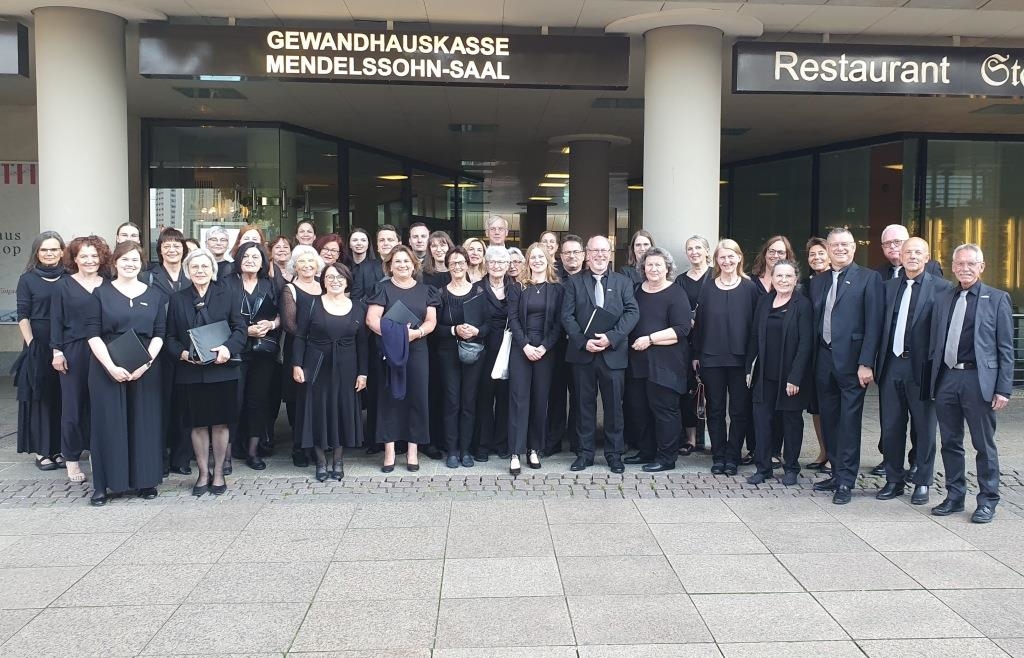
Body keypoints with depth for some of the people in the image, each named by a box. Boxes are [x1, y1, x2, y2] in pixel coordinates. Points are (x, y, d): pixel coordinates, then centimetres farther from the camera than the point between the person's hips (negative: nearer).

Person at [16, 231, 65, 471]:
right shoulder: (28, 279, 2)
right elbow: (23, 316, 0)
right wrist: (31, 343, -10)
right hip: (39, 345, -1)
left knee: (64, 396, 5)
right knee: (40, 395, 3)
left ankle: (60, 448, 15)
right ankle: (41, 450, 10)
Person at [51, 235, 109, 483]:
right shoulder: (64, 285, 3)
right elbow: (56, 320, 2)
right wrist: (57, 351, -5)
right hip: (73, 353, -2)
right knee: (73, 405, 3)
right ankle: (71, 459, 14)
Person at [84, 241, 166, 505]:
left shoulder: (154, 295, 8)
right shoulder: (101, 293, 3)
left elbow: (159, 334, 3)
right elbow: (93, 334, -3)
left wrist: (145, 363, -12)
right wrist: (111, 366, -15)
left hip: (145, 369, 1)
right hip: (107, 368, -1)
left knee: (144, 422, 5)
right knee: (108, 422, 2)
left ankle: (146, 481, 15)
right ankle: (104, 484, 11)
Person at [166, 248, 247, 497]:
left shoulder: (226, 295, 4)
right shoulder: (178, 299, 8)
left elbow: (240, 329, 0)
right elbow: (170, 337, 7)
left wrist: (228, 348, -18)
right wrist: (182, 353, -13)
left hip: (222, 369, -1)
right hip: (190, 371, 1)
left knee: (220, 423, 5)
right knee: (198, 425, 7)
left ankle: (218, 473, 18)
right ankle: (203, 473, 20)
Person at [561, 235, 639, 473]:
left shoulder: (623, 282, 8)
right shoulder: (574, 282, 7)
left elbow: (632, 312, -2)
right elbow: (567, 316, 0)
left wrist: (611, 337, -16)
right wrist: (583, 342, -13)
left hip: (613, 353, 0)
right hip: (583, 353, 0)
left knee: (614, 405, 5)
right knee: (584, 405, 7)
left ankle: (614, 453, 17)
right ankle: (585, 453, 16)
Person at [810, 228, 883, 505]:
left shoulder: (869, 278, -2)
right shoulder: (818, 282, 15)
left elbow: (873, 324, -8)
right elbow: (814, 322, 13)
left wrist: (866, 363, -14)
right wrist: (812, 361, 7)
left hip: (851, 361, -5)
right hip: (824, 360, 6)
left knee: (849, 422, -2)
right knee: (829, 420, 11)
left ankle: (846, 481, 5)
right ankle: (837, 473, 23)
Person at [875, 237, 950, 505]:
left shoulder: (940, 287, -4)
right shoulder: (888, 286, 10)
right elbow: (880, 325, 9)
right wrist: (877, 362, 2)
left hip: (921, 368, -4)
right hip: (891, 365, 4)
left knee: (924, 428, 8)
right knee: (890, 427, 10)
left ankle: (922, 482, 21)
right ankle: (894, 480, 23)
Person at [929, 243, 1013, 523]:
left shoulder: (997, 298, 1)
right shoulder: (942, 298, 11)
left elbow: (1005, 348, -2)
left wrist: (1004, 388, -7)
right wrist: (932, 379, 7)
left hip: (978, 380, -4)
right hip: (946, 378, 4)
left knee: (984, 445, 5)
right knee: (950, 443, 12)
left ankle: (987, 501, 18)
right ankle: (954, 496, 25)